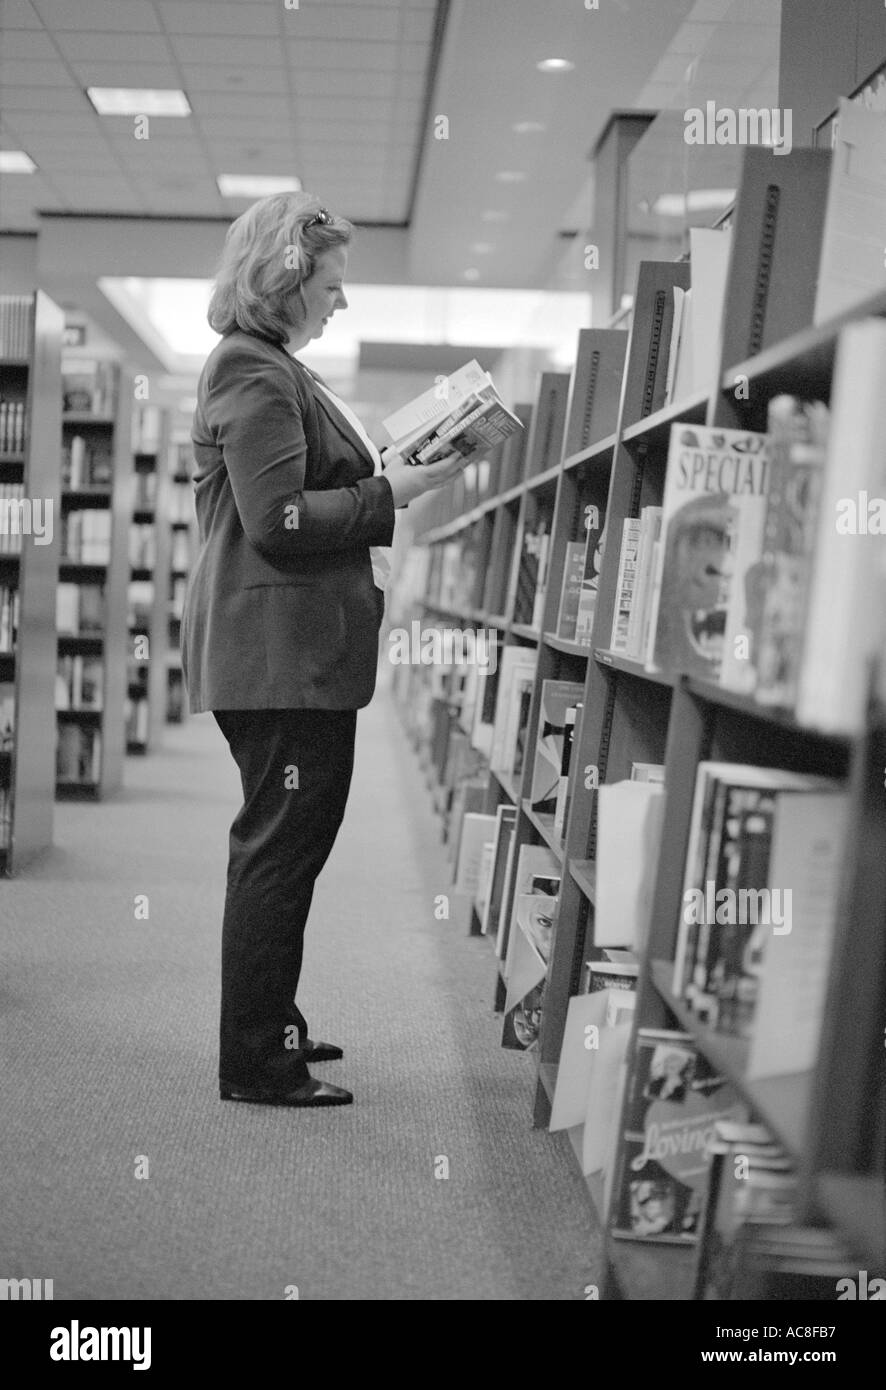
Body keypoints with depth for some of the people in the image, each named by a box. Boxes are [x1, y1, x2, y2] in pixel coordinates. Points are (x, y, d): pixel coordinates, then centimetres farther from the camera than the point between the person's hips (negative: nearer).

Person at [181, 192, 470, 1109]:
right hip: (280, 647, -11)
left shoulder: (268, 367, 21)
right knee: (282, 845, -5)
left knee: (281, 843, 17)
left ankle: (269, 1027, 29)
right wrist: (391, 493, -15)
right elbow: (279, 522, -20)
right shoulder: (253, 371, -12)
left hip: (290, 648, 11)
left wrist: (388, 479, 16)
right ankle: (254, 1062, 4)